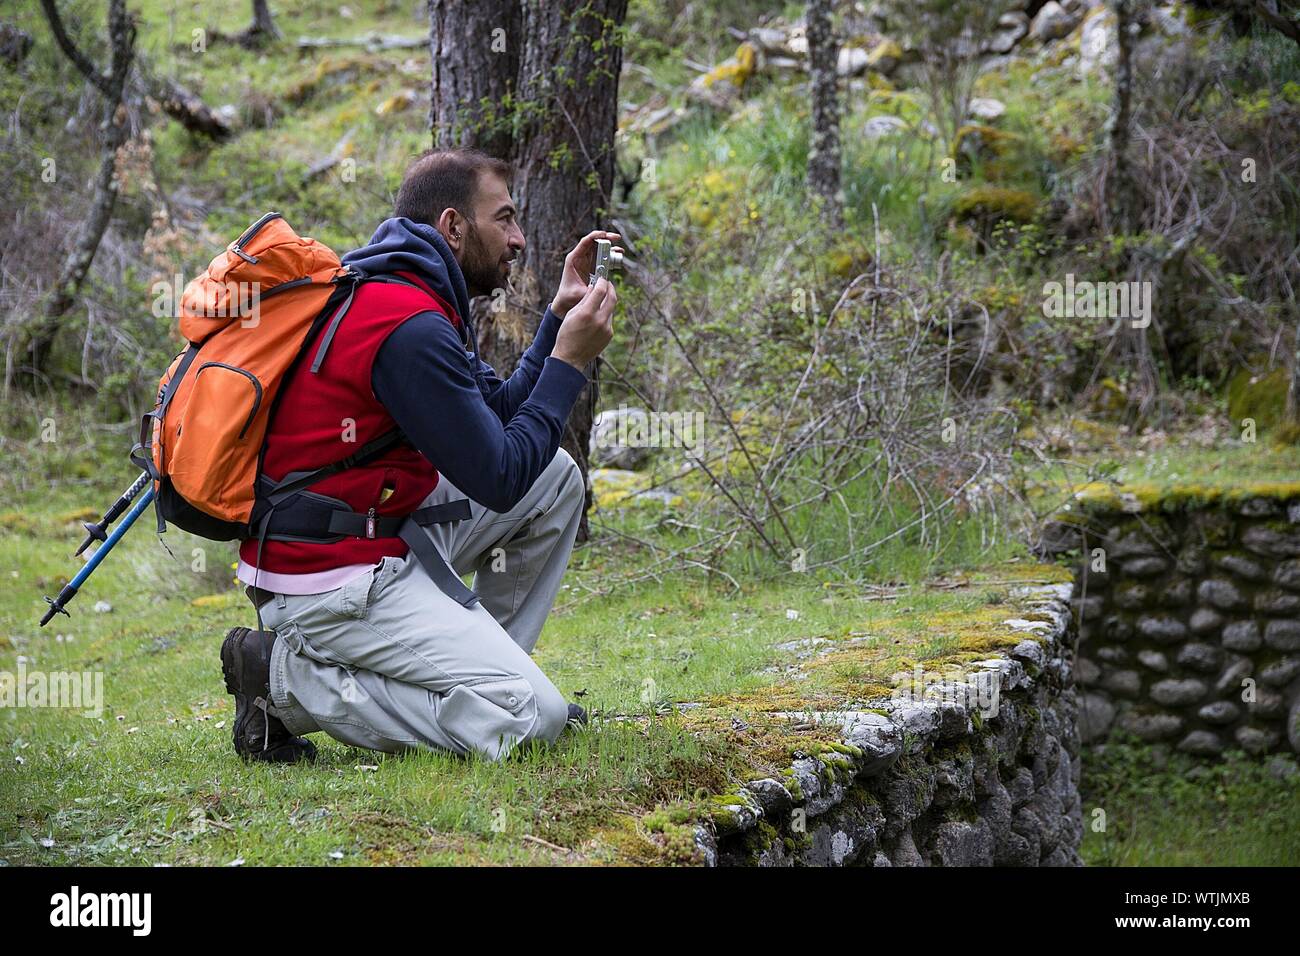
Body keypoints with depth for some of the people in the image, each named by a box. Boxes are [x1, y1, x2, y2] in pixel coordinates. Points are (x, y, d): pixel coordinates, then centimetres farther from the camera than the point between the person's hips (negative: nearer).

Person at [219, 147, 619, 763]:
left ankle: (486, 667, 14)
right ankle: (288, 678, -8)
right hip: (334, 579, -11)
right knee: (531, 721, -16)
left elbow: (498, 412, 19)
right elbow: (499, 478, -16)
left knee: (556, 476, 14)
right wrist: (569, 360, -9)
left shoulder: (391, 293, 13)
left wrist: (560, 315, 11)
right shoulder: (411, 329, -20)